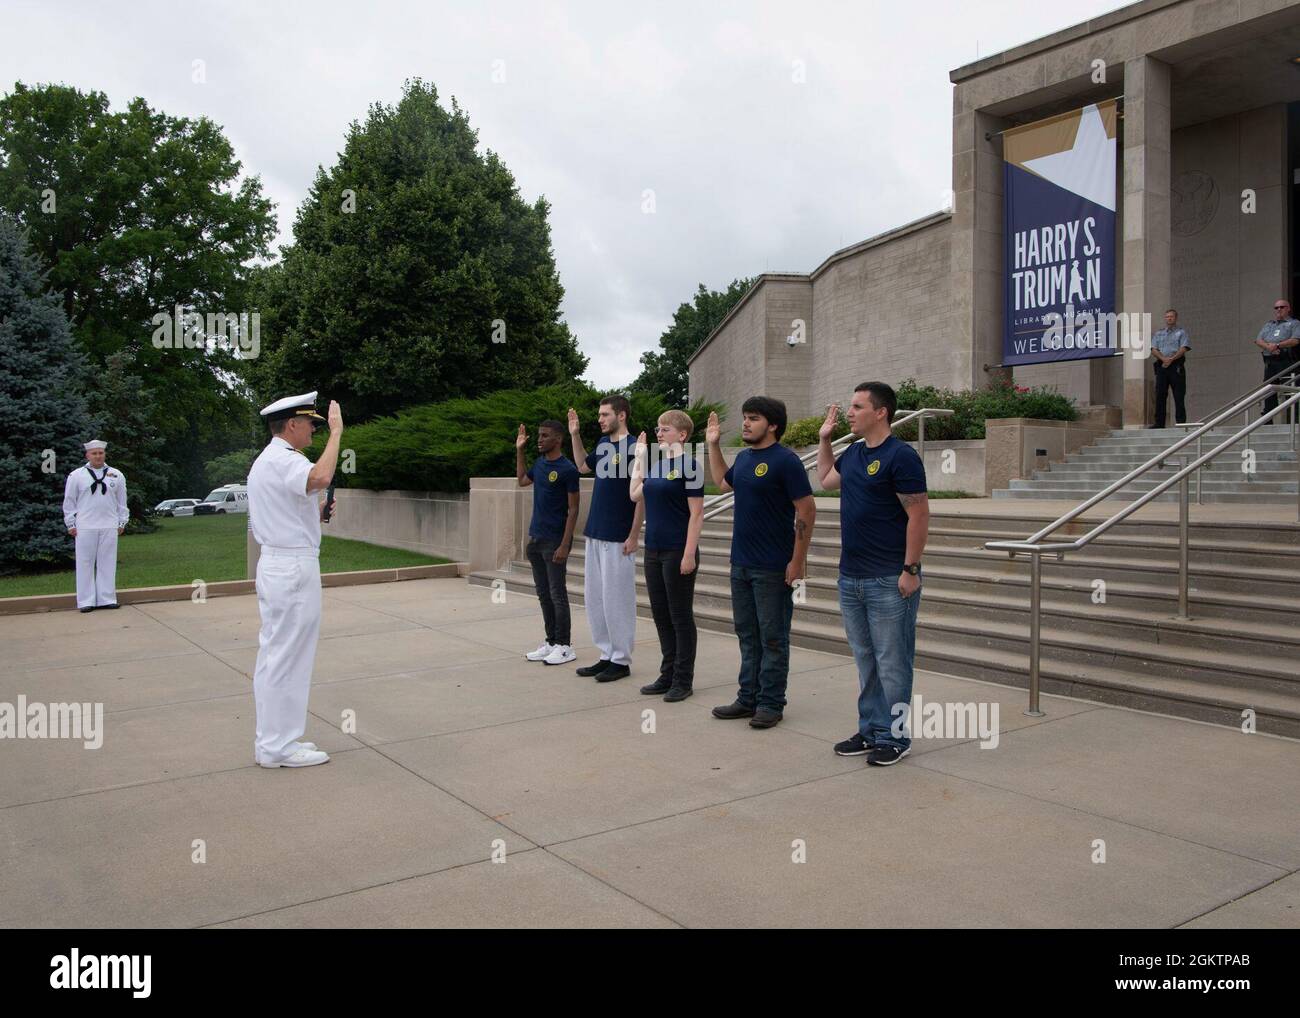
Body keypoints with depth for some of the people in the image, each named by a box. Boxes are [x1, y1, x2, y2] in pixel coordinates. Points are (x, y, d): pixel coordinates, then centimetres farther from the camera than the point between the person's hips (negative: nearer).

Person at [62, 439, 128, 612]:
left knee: (107, 563, 5)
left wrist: (122, 522, 9)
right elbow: (69, 502, 6)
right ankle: (86, 601, 5)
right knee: (85, 564, 0)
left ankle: (107, 598, 11)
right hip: (85, 527, -2)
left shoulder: (116, 475, 10)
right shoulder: (76, 475, 4)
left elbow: (122, 501, 13)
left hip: (109, 527, 2)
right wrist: (71, 524, 1)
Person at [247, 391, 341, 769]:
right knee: (288, 657, -3)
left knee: (274, 655, 15)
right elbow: (320, 477, -37)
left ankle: (271, 739, 23)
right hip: (294, 567, -11)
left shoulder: (265, 461, 19)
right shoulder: (282, 460, -15)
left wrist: (317, 512, 9)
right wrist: (336, 432, -26)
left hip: (275, 563, 11)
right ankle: (278, 745, 5)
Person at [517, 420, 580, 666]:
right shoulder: (539, 463, 9)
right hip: (536, 539, 7)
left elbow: (572, 510, -13)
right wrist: (519, 451, 22)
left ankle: (564, 646, 6)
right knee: (543, 594, 12)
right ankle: (550, 642, 20)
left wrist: (565, 545, -18)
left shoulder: (567, 469, -12)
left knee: (557, 594, -2)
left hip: (555, 541, -7)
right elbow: (522, 480, 30)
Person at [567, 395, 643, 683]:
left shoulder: (634, 449, -13)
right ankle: (607, 656, 21)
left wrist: (634, 535, -17)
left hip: (618, 538, -8)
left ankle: (621, 661, 9)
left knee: (617, 599, -1)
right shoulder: (603, 444, 11)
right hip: (594, 534, 9)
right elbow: (583, 466, 28)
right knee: (594, 597, 12)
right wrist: (575, 435, 17)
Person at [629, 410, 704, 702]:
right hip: (653, 551, 8)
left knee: (681, 616, 2)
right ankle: (667, 675, 24)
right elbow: (635, 496, 15)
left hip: (678, 552, -8)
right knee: (661, 615, 13)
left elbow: (696, 513, -14)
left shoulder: (688, 465, -12)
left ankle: (684, 680, 12)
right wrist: (639, 458, 15)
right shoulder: (655, 464, 11)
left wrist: (689, 554, -19)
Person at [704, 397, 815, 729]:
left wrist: (798, 561, -17)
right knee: (747, 633, 14)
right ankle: (748, 697, 24)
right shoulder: (743, 457, 11)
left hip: (773, 567, -8)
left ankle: (771, 703, 11)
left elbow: (807, 511, -15)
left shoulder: (785, 460, -13)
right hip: (741, 564, 8)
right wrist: (713, 445, 22)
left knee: (772, 637, 2)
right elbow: (722, 482, 31)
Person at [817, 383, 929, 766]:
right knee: (865, 660, 15)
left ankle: (893, 736, 13)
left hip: (889, 580, -8)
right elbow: (826, 479, 31)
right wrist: (824, 439, 20)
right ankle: (870, 730, 25)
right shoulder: (853, 454, 11)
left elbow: (919, 515, -16)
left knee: (892, 661, 2)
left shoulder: (900, 456, -14)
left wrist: (910, 570, -18)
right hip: (851, 577, 8)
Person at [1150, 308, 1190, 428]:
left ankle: (1181, 422, -3)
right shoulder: (1158, 334, 18)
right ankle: (1159, 423, 0)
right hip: (1161, 366, 3)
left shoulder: (1181, 332, 8)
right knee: (1160, 394, -1)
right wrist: (1163, 358, -12)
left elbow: (1183, 349, -4)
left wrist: (1171, 359, -17)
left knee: (1179, 396, -4)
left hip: (1176, 365, -3)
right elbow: (1154, 350, 6)